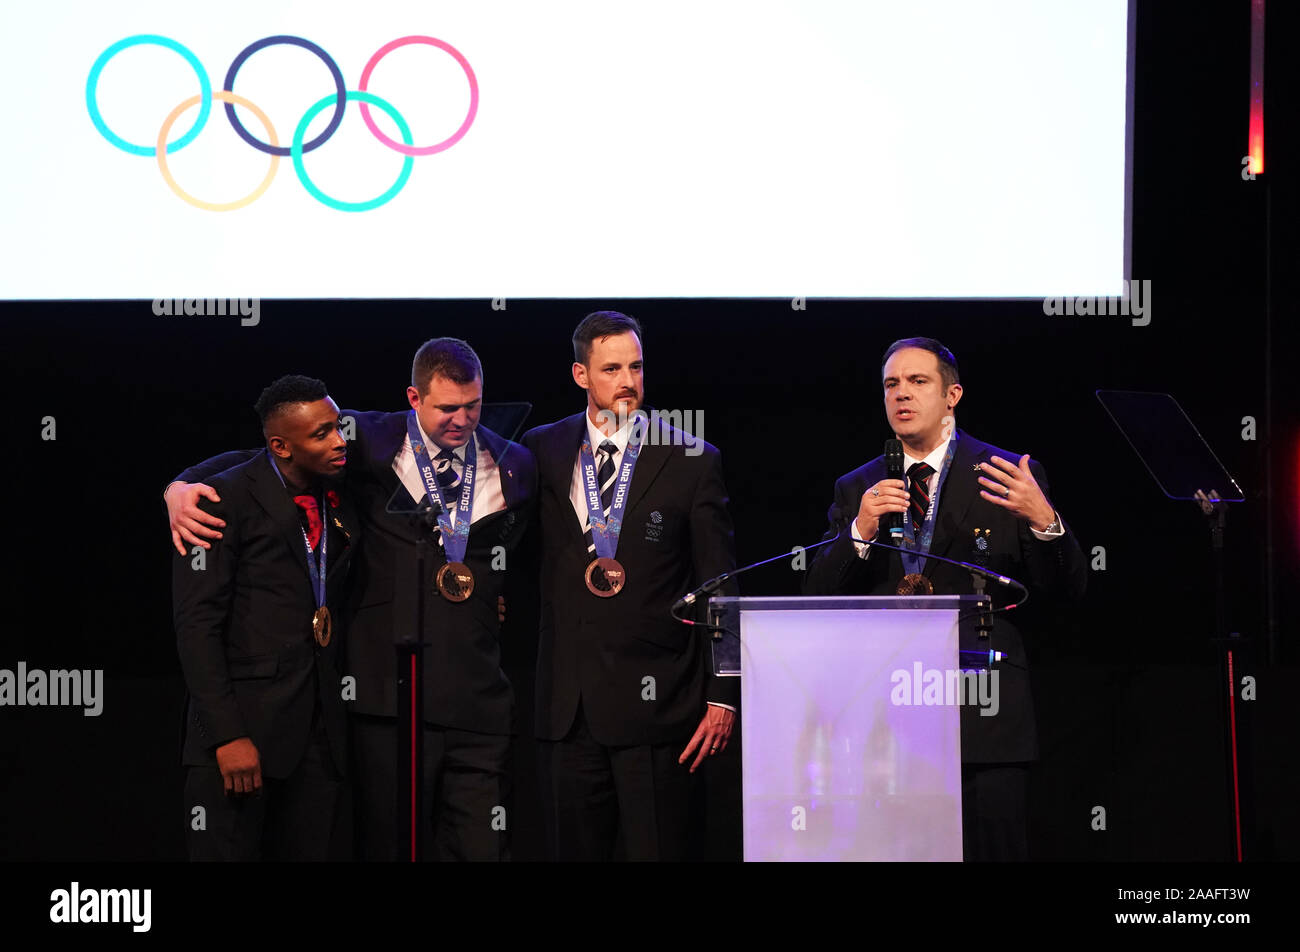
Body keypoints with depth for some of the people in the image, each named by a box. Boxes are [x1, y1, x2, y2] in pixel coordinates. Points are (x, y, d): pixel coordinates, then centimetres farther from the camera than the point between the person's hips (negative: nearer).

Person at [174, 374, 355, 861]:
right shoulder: (228, 500, -9)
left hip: (319, 727, 6)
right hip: (244, 725, -6)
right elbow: (197, 624, -12)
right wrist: (228, 735, -19)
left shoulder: (339, 499, 10)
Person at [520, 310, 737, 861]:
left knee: (660, 851, -2)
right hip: (568, 706, 3)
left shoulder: (692, 462, 1)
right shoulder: (543, 451, 8)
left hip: (657, 707, -3)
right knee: (573, 850, 7)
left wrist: (722, 697, -5)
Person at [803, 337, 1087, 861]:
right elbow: (816, 598, 5)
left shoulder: (1009, 477, 4)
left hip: (983, 717, -2)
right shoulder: (856, 490, 12)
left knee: (994, 852, -6)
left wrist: (1044, 521, -20)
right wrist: (860, 532, -11)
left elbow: (1068, 588, -1)